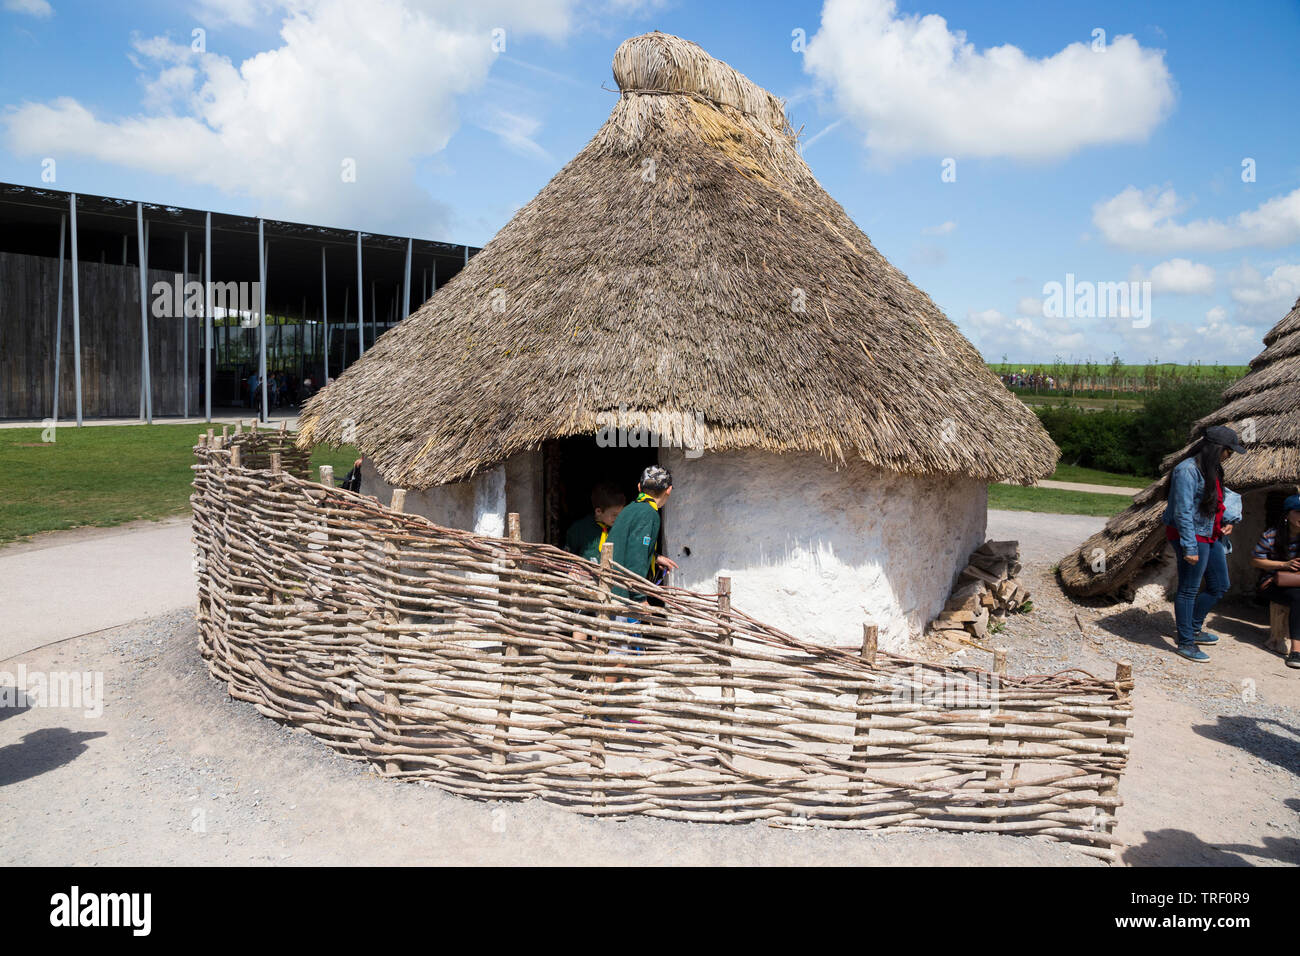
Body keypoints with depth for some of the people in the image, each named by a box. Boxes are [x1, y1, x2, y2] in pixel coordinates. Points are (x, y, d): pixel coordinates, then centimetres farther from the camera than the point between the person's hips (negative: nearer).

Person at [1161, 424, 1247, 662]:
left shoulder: (1212, 469, 11)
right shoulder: (1188, 470, -19)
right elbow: (1183, 511, -21)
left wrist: (1224, 523, 9)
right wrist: (1189, 548, -23)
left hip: (1210, 536, 10)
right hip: (1191, 536, -10)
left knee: (1219, 586, 17)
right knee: (1188, 590, -1)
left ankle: (1193, 629, 33)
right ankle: (1185, 643, 9)